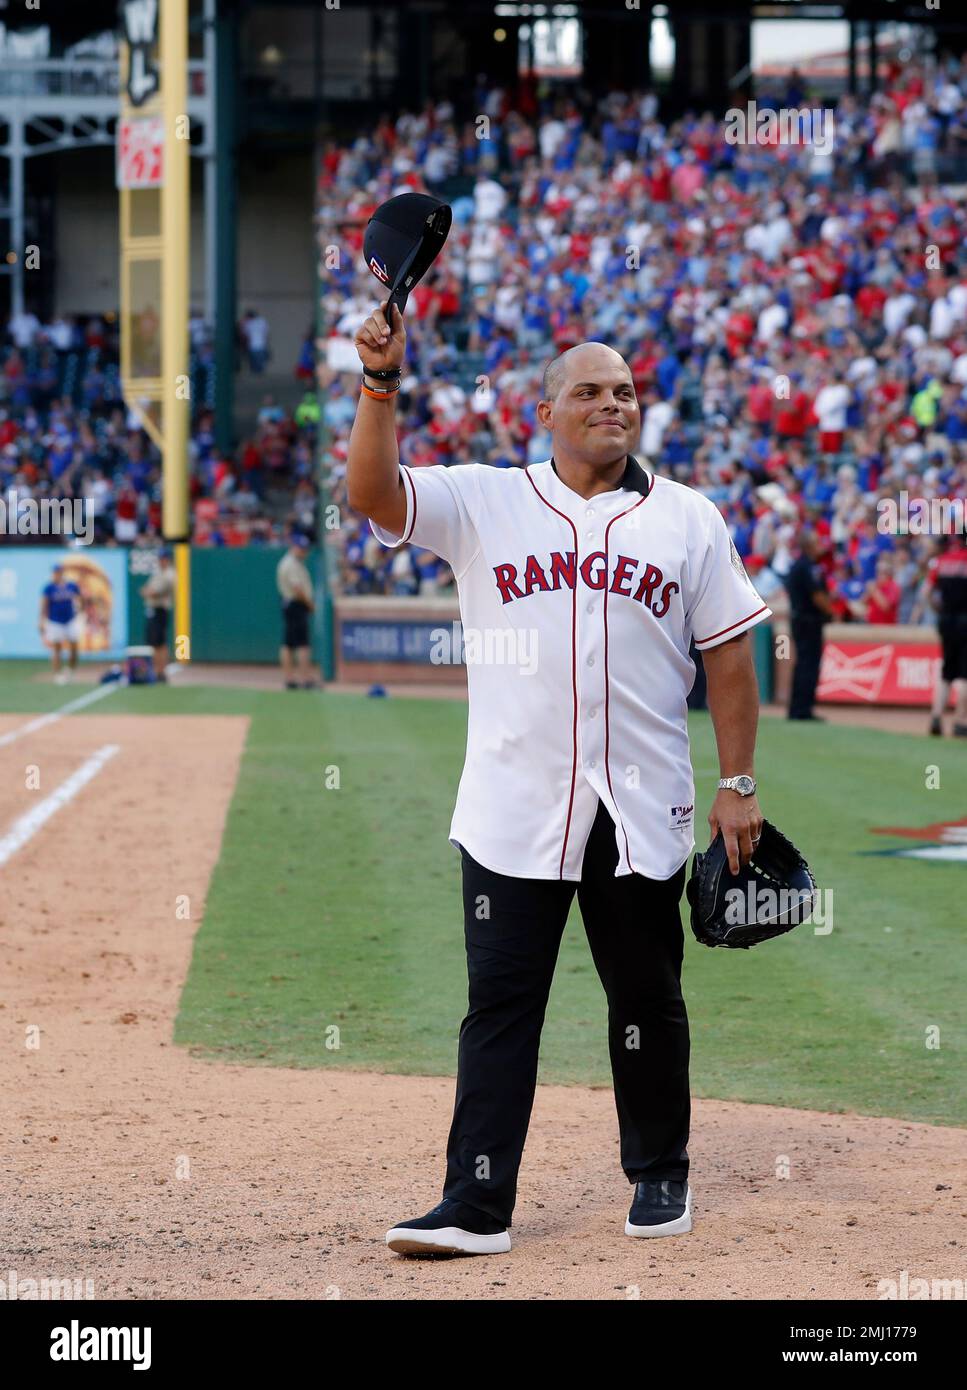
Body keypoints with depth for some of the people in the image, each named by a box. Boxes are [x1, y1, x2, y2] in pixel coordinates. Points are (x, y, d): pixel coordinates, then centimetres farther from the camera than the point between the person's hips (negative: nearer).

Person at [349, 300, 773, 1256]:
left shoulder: (688, 519, 8)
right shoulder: (484, 504, 4)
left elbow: (727, 653, 8)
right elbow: (371, 493, -9)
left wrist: (739, 785, 4)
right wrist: (380, 385, -21)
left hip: (642, 811, 1)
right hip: (512, 808, -1)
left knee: (648, 999, 10)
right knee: (500, 1003, -1)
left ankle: (660, 1176, 26)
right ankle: (477, 1207, -1)